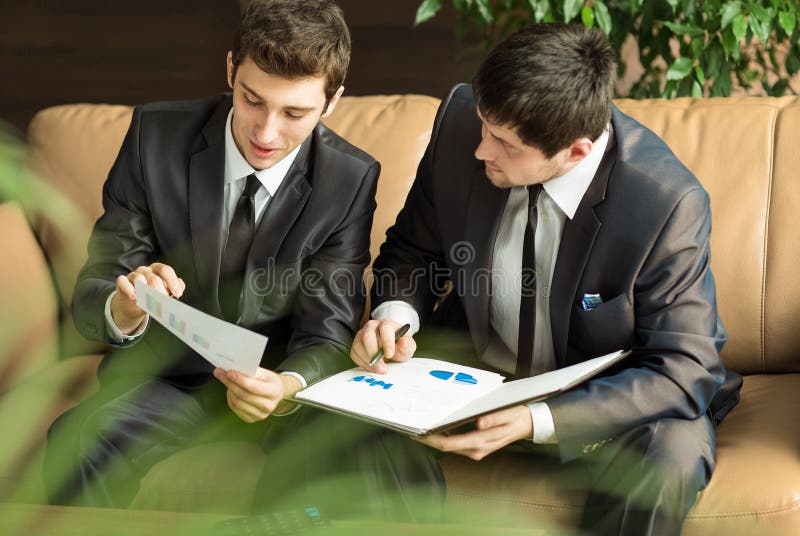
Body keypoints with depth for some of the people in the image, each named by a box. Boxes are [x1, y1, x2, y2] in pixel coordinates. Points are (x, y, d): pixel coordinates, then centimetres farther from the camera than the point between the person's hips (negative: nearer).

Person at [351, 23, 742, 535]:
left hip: (604, 397, -3)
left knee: (669, 455, -35)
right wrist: (394, 314, -21)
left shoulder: (669, 204, -27)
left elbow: (680, 371, -25)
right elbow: (413, 249, 3)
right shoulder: (462, 120, -16)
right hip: (474, 369, 3)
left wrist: (538, 422, -36)